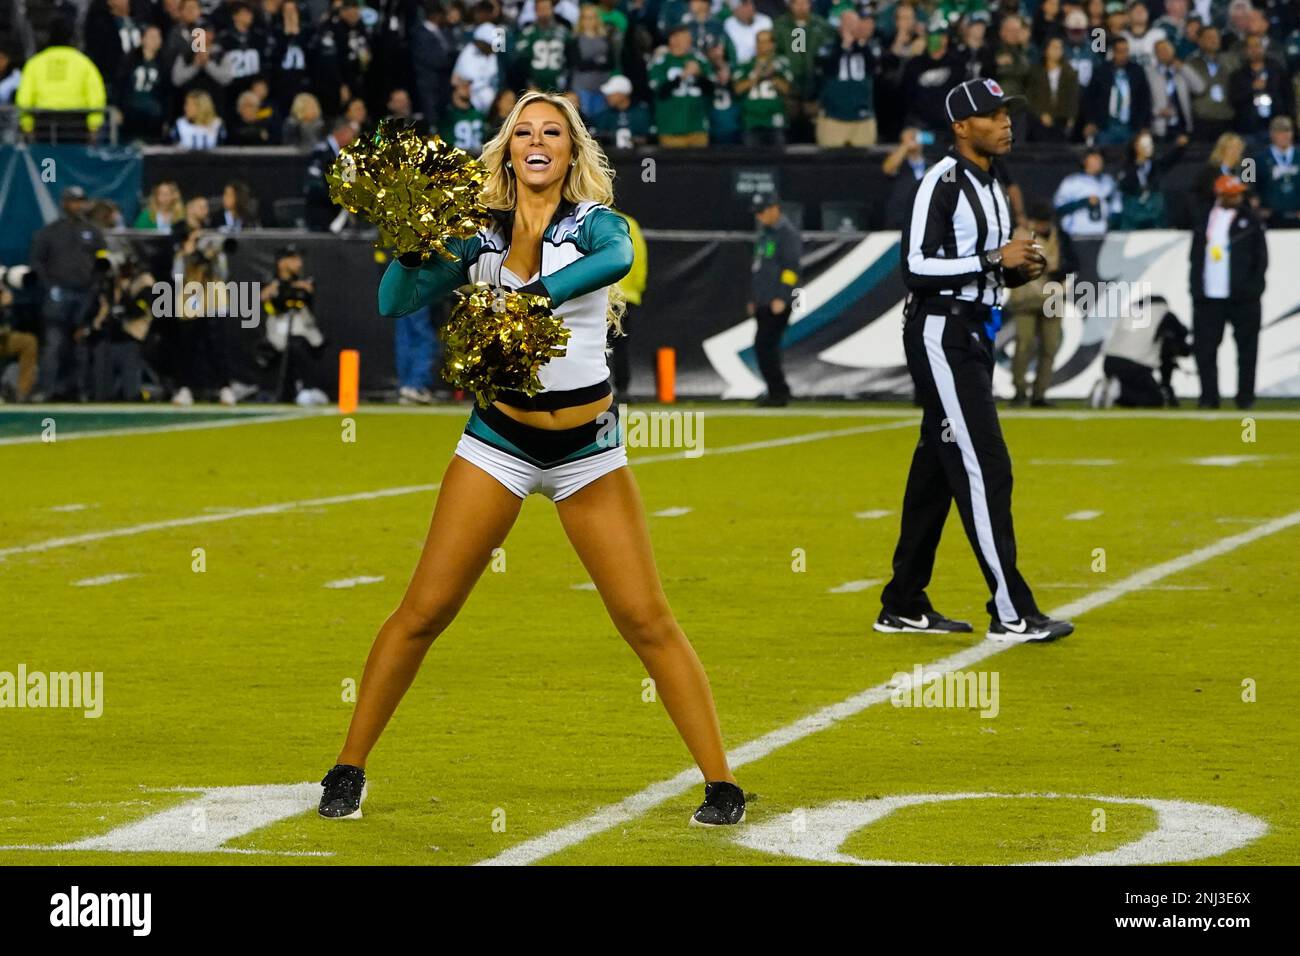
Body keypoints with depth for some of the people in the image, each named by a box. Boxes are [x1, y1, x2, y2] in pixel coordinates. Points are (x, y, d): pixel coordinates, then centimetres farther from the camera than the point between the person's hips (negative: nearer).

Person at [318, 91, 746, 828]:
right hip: (499, 439, 1)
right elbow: (395, 304, -3)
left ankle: (722, 783, 2)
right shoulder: (479, 235, 2)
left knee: (647, 619, -4)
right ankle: (349, 769, 10)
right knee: (424, 610, -2)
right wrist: (416, 246, -22)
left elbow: (618, 259, -30)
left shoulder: (594, 222, -5)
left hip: (588, 447, -1)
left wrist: (533, 294, -44)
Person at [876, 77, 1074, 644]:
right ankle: (1010, 612, -14)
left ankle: (904, 606, 19)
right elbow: (916, 267, -20)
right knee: (983, 466, -13)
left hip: (973, 334, 10)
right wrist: (993, 260, -21)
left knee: (938, 466, 12)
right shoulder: (942, 183, -13)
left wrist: (1020, 270, 4)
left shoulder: (991, 187, 16)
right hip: (940, 334, -10)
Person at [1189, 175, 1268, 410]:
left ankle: (1245, 396, 8)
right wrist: (1197, 288, 4)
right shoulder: (1205, 220, 11)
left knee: (1247, 347, 1)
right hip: (1209, 297, 2)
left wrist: (1253, 287, -8)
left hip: (1242, 296, -2)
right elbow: (1196, 256, 13)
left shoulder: (1250, 220, 4)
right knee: (1205, 347, 0)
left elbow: (1261, 256, 1)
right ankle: (1208, 396, 6)